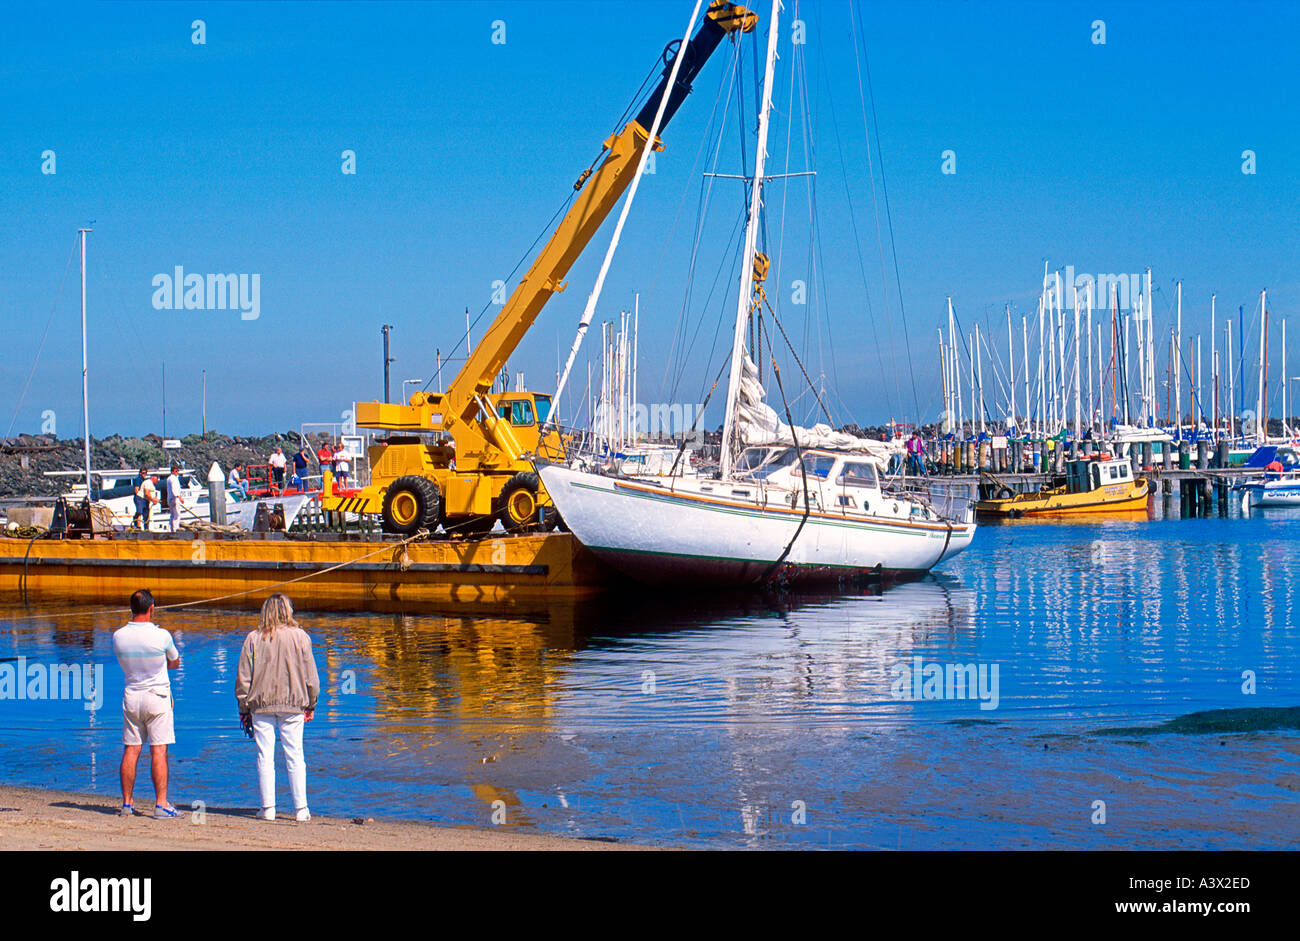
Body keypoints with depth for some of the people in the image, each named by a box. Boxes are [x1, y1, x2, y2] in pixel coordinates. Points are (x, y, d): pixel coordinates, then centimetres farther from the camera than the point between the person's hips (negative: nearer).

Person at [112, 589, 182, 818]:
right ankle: (161, 804, -4)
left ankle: (127, 803, 11)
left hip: (131, 696, 3)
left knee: (130, 750, 8)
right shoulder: (161, 636, -14)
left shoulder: (119, 636, -5)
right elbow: (175, 663, 4)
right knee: (159, 750, -2)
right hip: (158, 696, -3)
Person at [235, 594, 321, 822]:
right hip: (293, 704, 0)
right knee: (295, 756, 5)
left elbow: (243, 677, 1)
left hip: (261, 704, 0)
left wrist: (244, 709, 10)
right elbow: (311, 676, 2)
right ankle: (301, 809, 4)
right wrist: (311, 705, 13)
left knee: (265, 757, 5)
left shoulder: (254, 638, -2)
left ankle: (268, 808, 5)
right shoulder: (300, 637, -3)